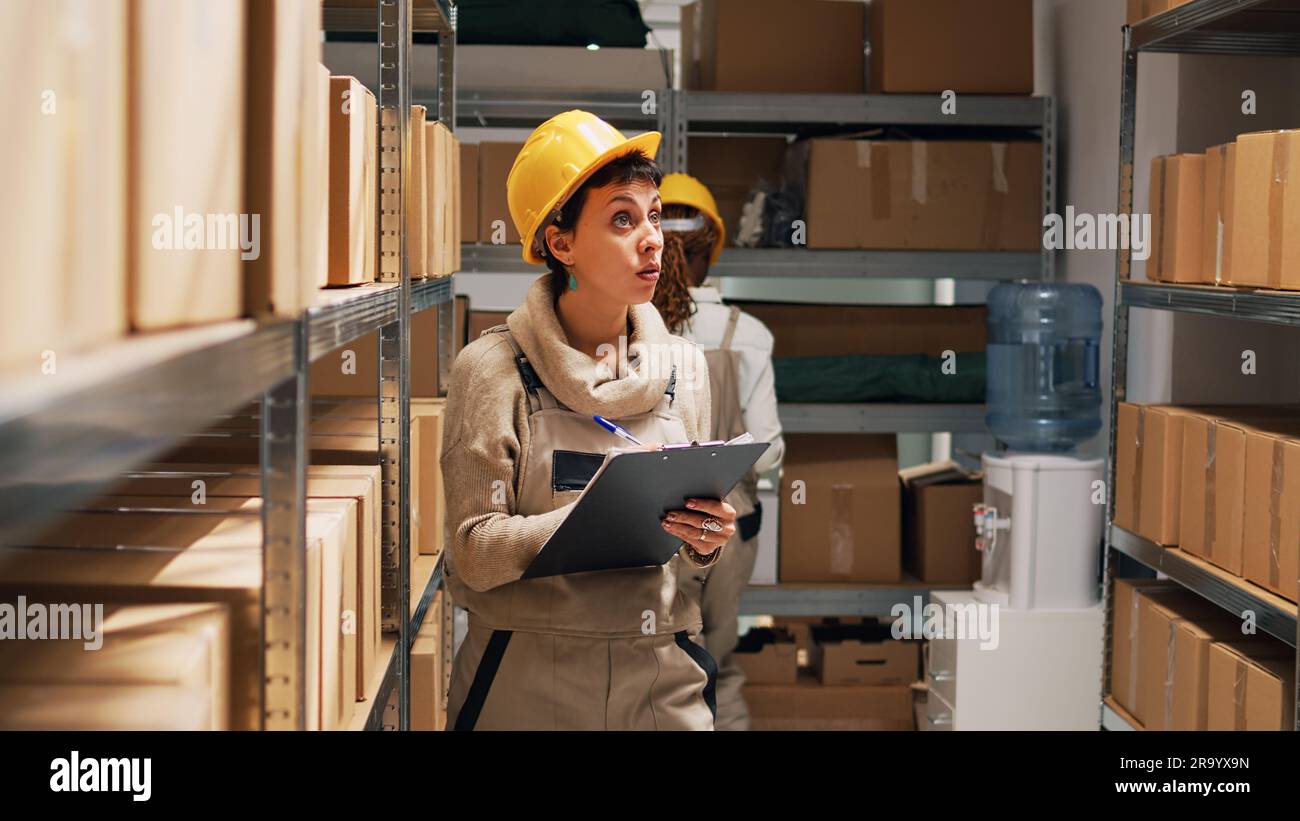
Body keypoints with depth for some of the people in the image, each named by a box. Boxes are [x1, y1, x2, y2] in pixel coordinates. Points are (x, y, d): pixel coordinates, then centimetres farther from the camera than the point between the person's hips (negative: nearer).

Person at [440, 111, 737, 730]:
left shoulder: (682, 366, 4)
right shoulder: (494, 369, -9)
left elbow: (683, 562, 12)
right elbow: (474, 552, -13)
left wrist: (702, 543, -10)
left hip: (663, 681, 4)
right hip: (528, 689, -3)